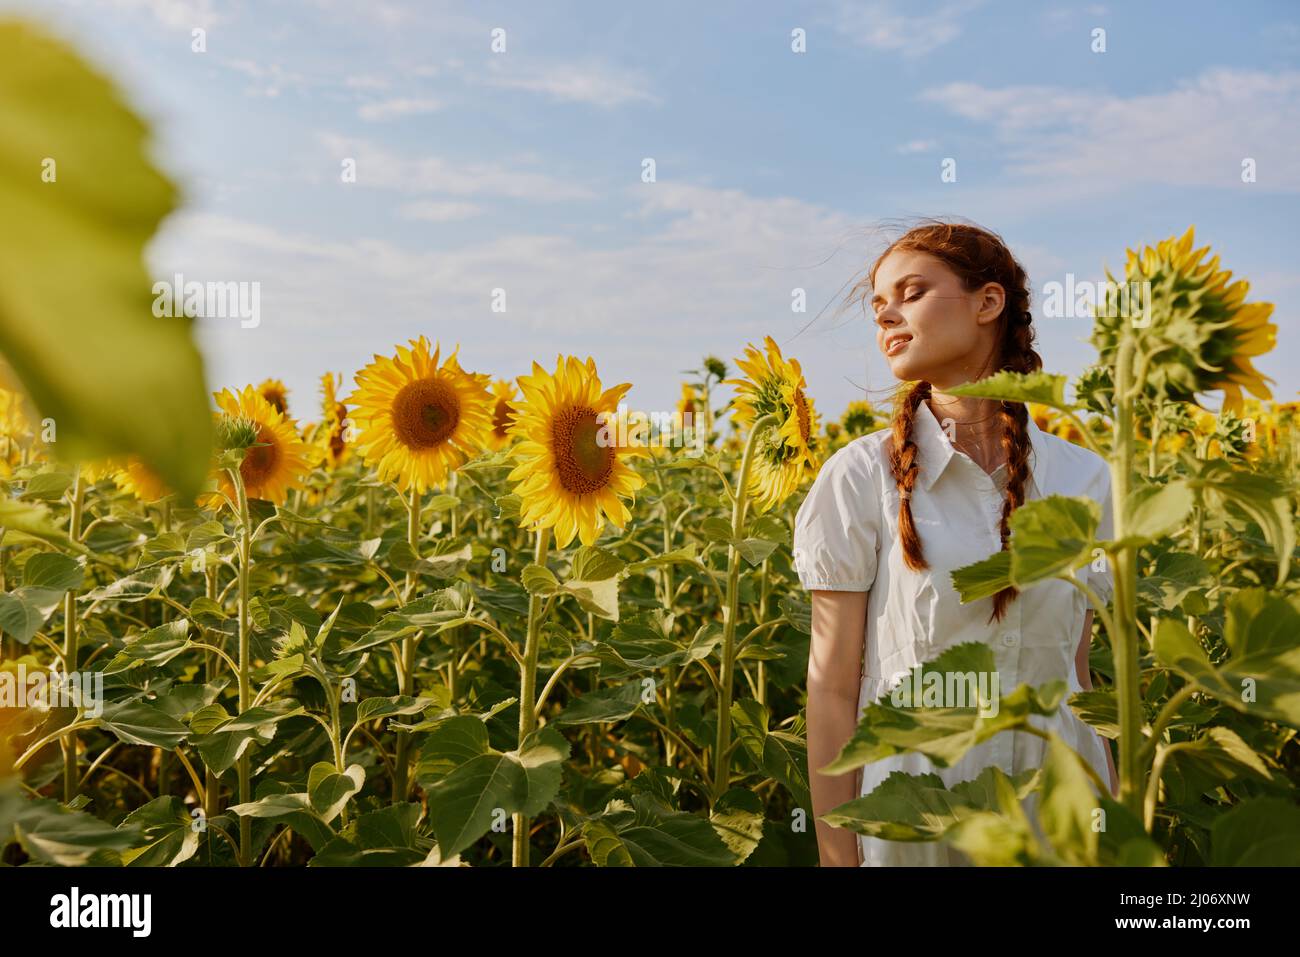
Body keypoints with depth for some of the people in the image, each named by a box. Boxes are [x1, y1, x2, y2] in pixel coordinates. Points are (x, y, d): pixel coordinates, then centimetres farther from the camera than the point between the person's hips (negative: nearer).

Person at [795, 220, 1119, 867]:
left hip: (1059, 805, 3)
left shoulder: (1084, 479, -1)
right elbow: (833, 687, -8)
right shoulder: (861, 477, -10)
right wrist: (836, 850, -8)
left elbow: (1079, 675, 7)